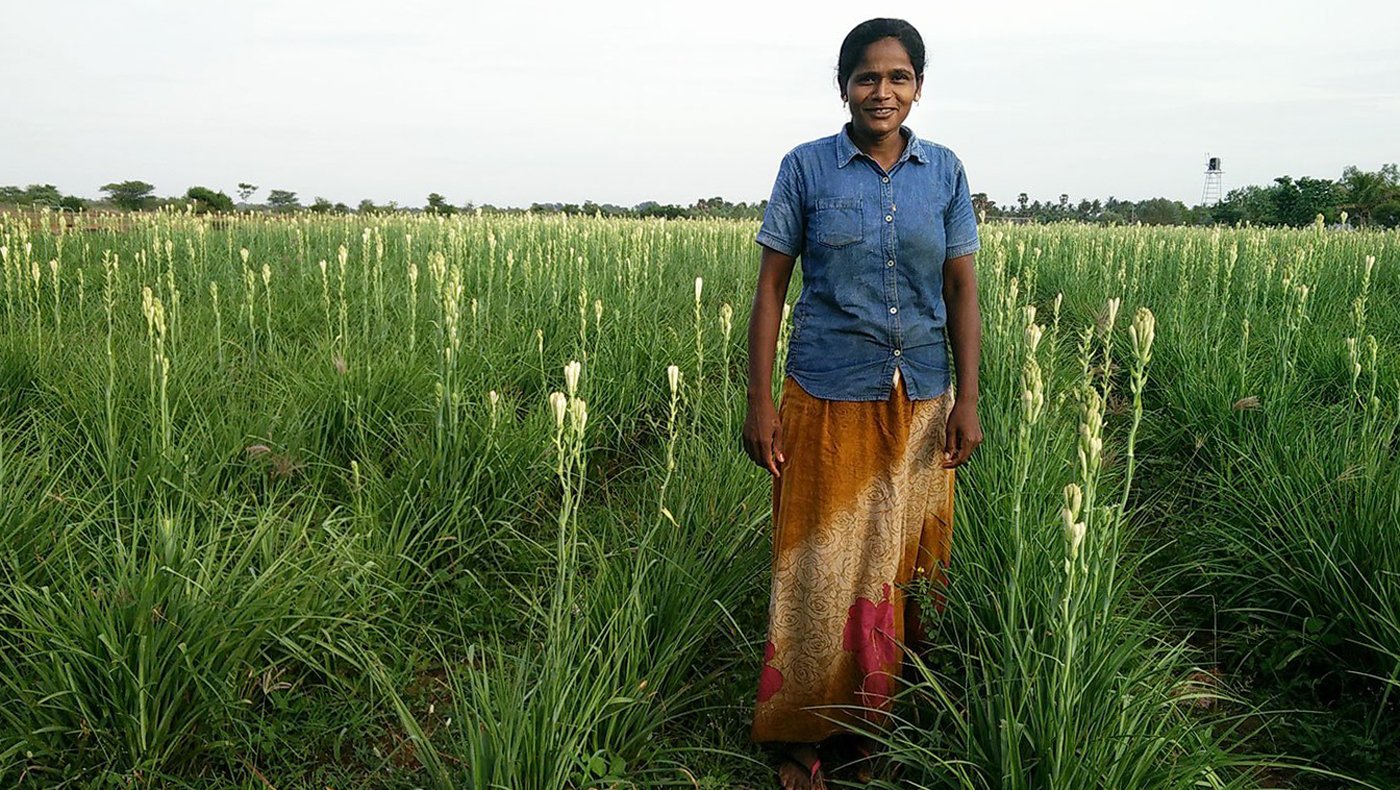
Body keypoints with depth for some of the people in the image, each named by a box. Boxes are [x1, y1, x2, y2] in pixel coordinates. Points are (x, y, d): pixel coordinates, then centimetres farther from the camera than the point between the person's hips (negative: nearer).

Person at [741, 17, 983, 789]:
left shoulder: (945, 172, 5)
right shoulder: (805, 168, -2)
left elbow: (962, 290, 7)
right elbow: (770, 288, -2)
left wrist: (968, 400, 0)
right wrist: (759, 402, -7)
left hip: (921, 407, 3)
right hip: (828, 404, -2)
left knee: (905, 568, 9)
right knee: (820, 572, 3)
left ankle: (880, 727, 27)